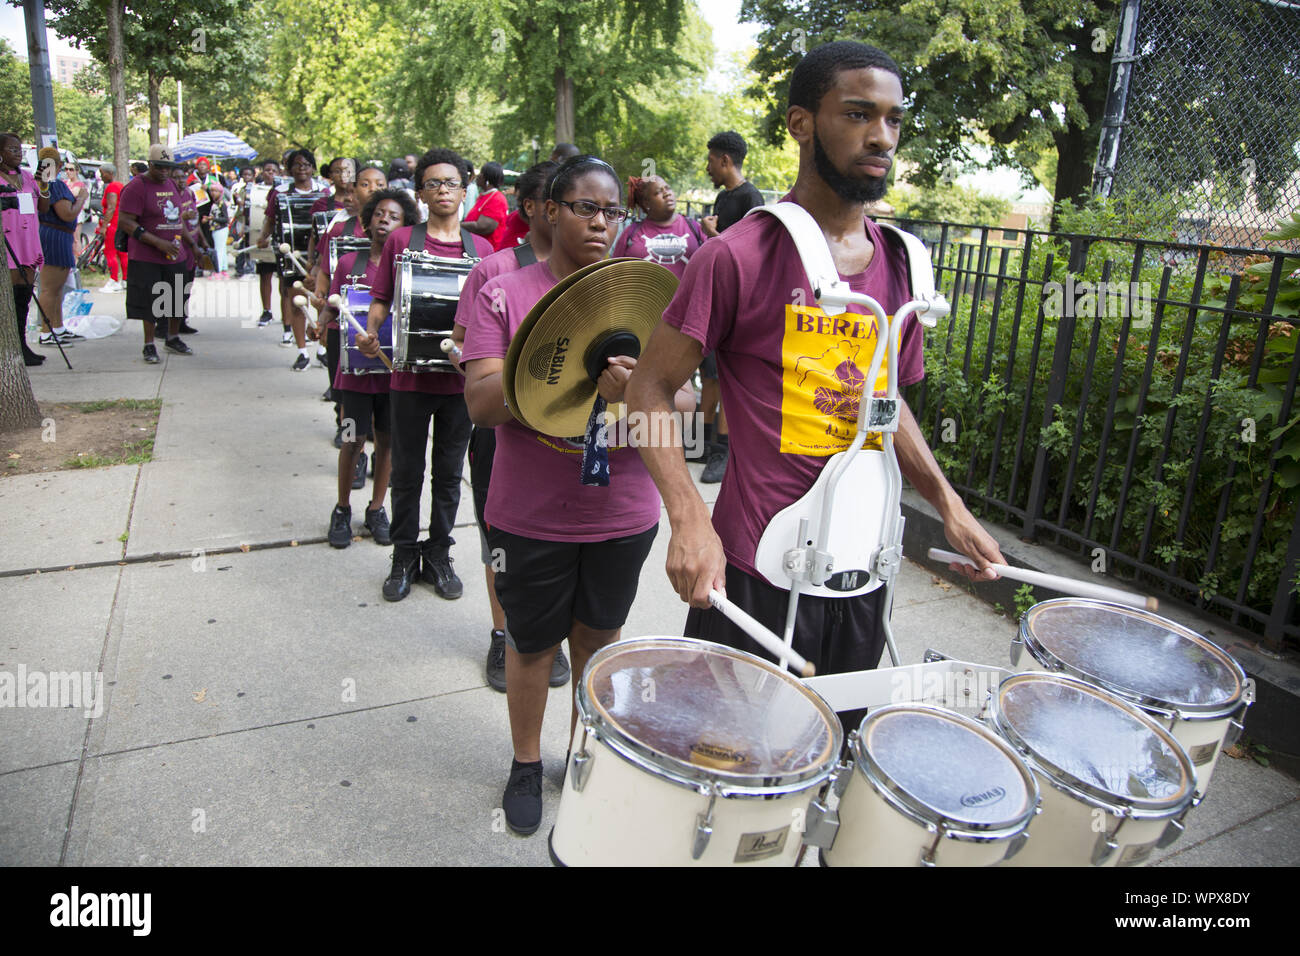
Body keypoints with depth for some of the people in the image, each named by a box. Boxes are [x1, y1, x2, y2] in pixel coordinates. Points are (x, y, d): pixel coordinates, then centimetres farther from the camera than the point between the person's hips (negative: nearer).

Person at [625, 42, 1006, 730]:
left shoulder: (898, 266, 8)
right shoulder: (741, 256, -12)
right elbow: (650, 389, -10)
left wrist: (945, 501, 6)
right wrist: (689, 518, -23)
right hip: (755, 570, -5)